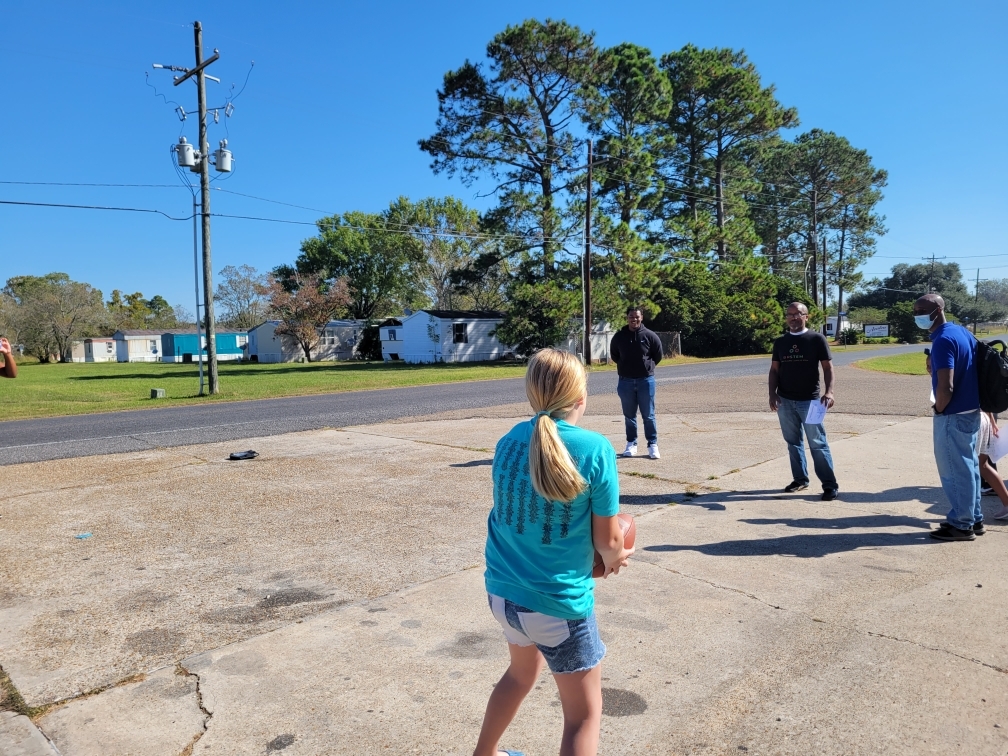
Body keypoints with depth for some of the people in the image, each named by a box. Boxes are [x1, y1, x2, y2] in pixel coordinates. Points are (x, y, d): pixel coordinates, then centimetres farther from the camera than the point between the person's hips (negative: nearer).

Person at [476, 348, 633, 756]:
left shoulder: (509, 440, -3)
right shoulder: (595, 448, -18)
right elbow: (608, 540, -11)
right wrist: (614, 559, 13)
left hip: (502, 591, 6)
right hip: (558, 602, -6)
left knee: (522, 672, 33)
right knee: (584, 714, 15)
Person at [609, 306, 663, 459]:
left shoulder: (650, 336, -5)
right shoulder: (619, 336, -1)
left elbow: (658, 356, 7)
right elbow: (614, 355, 14)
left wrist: (647, 366, 8)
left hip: (646, 380, -2)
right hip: (625, 381, 2)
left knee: (648, 415, 3)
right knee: (629, 416, 10)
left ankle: (653, 444, 11)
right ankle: (631, 443, 21)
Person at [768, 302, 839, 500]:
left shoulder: (817, 339, -2)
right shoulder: (780, 342, 8)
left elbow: (828, 367, -4)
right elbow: (774, 369, 10)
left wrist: (829, 391, -18)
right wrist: (772, 393, -3)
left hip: (809, 400, -4)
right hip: (785, 401, 4)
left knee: (818, 444, -3)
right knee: (793, 442, 11)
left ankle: (830, 485, 2)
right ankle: (800, 479, 23)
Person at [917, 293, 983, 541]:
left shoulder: (942, 340, -20)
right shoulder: (962, 331, 10)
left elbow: (946, 387, -25)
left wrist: (938, 410, -10)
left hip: (953, 415, -10)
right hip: (971, 411, 10)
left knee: (954, 470, 1)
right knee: (969, 467, 17)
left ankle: (961, 525, 10)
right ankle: (974, 519, 27)